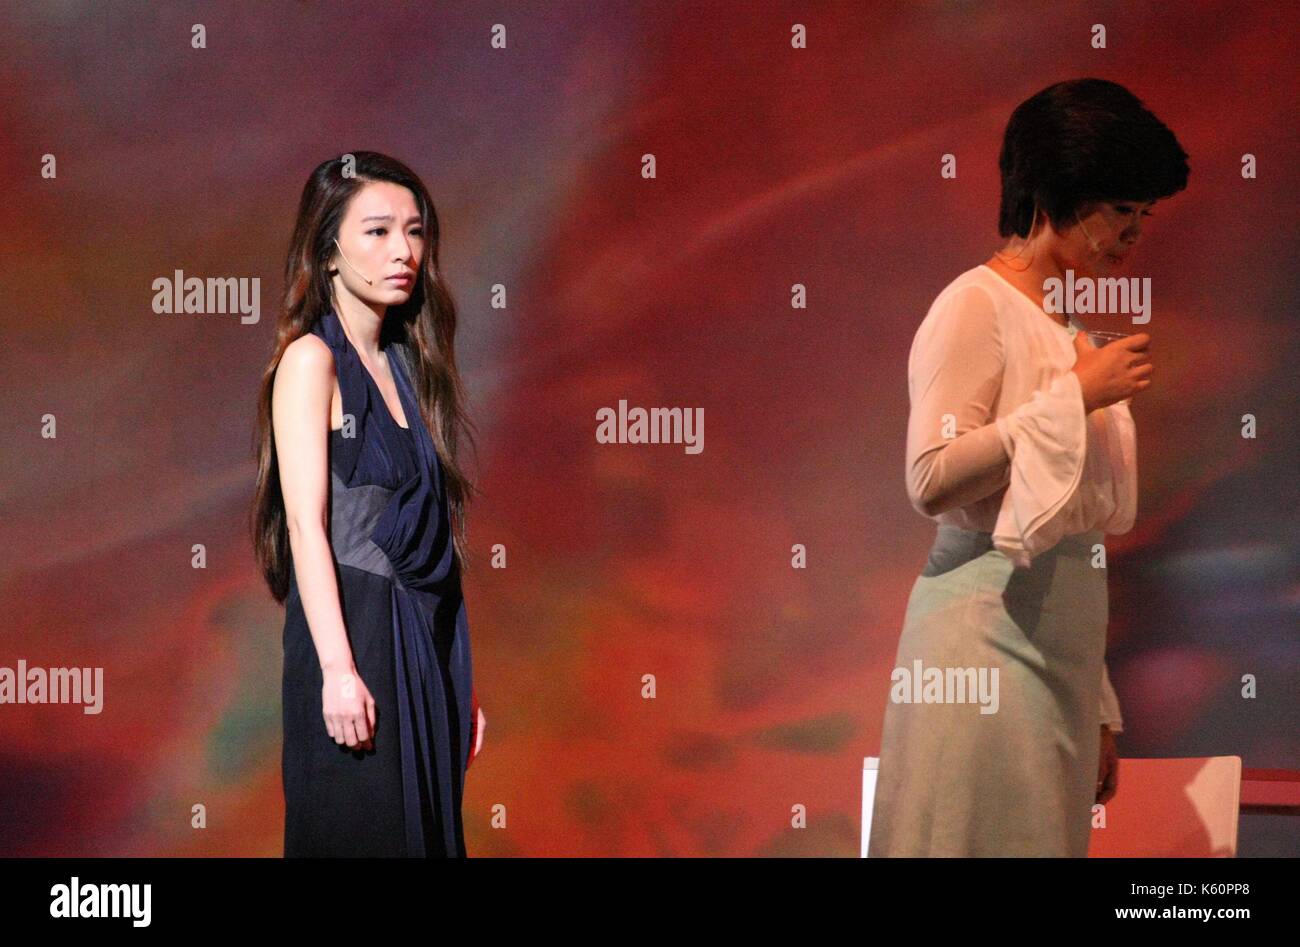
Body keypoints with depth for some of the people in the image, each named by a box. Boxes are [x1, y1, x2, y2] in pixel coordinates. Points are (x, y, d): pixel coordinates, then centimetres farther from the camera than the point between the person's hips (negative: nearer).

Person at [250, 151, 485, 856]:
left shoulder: (407, 362, 15)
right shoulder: (311, 359, -6)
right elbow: (306, 525, -14)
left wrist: (461, 681, 13)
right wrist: (338, 669, -22)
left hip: (427, 639, 7)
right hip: (355, 635, -7)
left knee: (427, 833, 8)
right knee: (359, 833, -4)